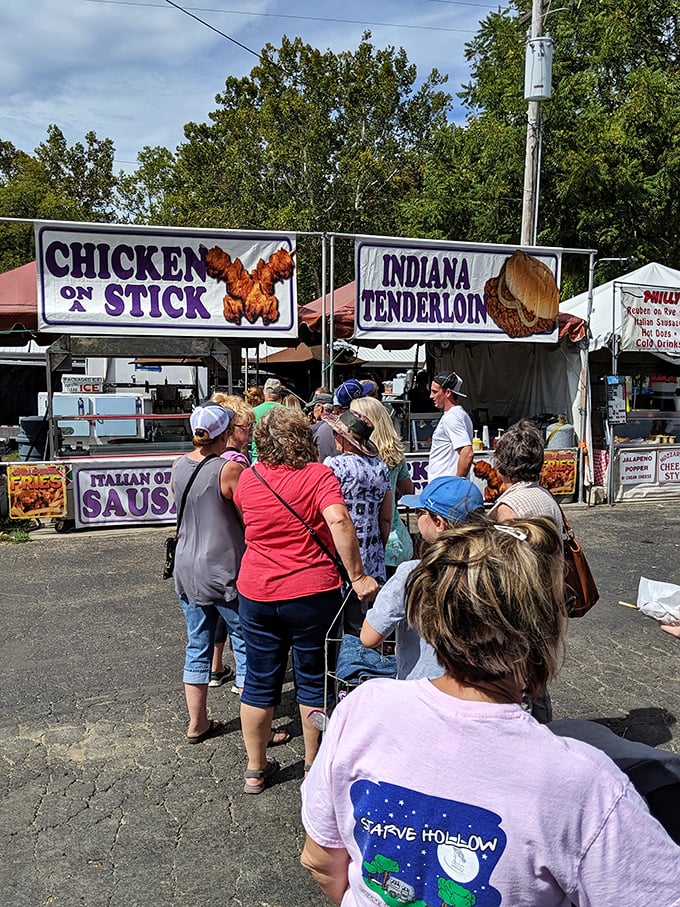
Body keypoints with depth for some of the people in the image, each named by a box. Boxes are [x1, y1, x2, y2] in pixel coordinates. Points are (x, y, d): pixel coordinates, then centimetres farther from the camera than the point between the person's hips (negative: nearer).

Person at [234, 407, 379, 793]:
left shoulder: (249, 478, 2)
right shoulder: (318, 474, -11)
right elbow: (338, 520, -26)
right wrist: (358, 576, -23)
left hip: (256, 593, 4)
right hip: (312, 593, -3)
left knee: (260, 681, 15)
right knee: (313, 679, 14)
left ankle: (256, 769, 30)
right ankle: (314, 762, 29)